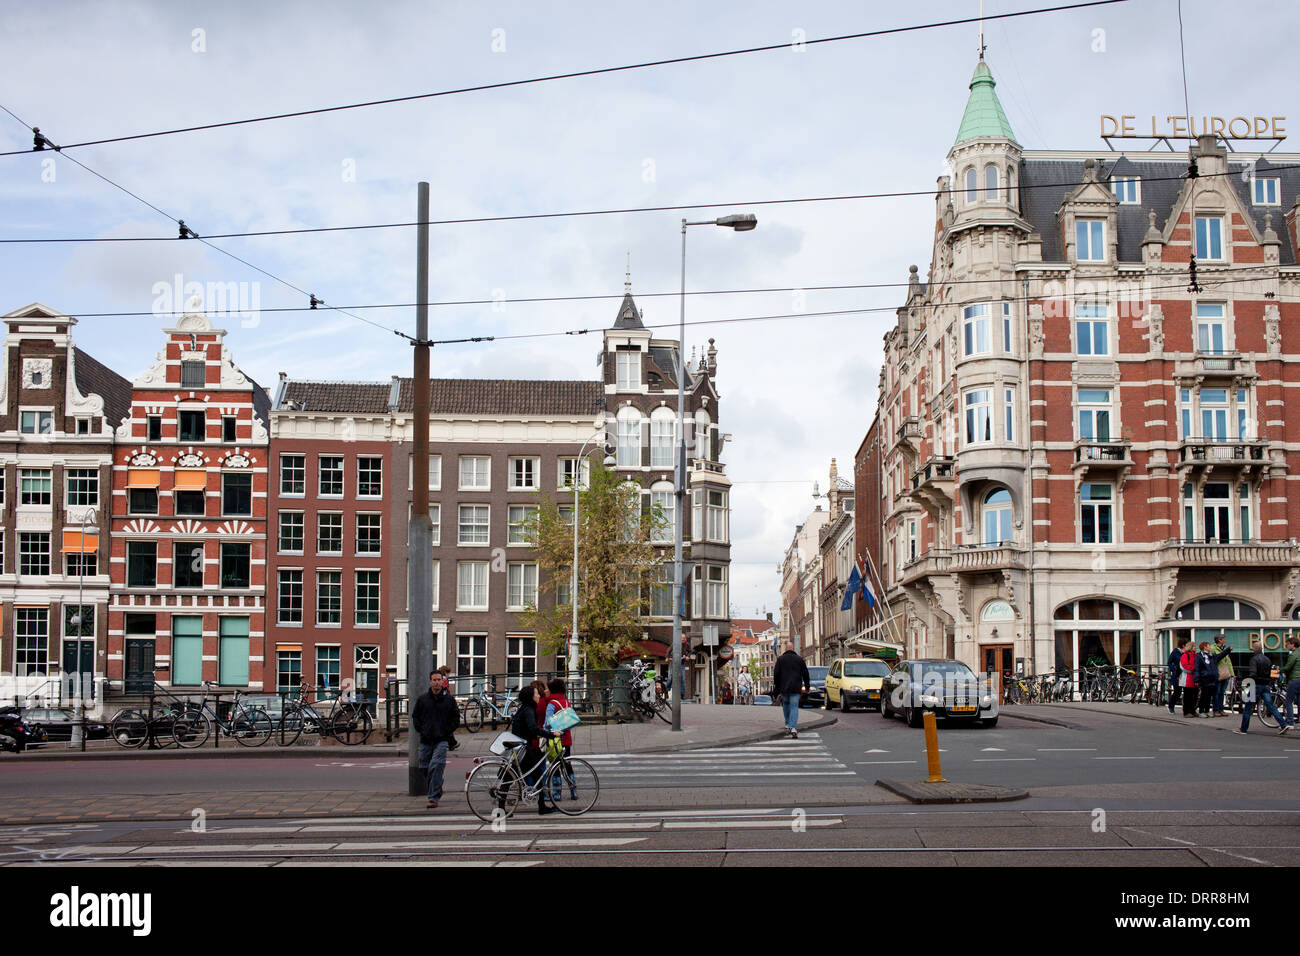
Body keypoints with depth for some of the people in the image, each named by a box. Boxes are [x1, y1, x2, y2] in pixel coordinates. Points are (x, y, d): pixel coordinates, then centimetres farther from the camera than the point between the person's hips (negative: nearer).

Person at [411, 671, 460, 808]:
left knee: (436, 766, -17)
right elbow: (415, 716, 15)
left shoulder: (449, 699, 3)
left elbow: (456, 718, 8)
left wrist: (448, 731, -2)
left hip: (442, 740, -3)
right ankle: (438, 788, 34)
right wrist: (420, 730, 3)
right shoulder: (423, 699, 7)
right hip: (426, 740, 3)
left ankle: (434, 798, -15)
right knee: (425, 767, 8)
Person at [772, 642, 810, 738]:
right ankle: (793, 727, -17)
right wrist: (807, 686, 17)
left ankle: (788, 725, 19)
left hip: (784, 688, 0)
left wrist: (776, 686, 10)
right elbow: (805, 673, 9)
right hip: (795, 688, 0)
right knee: (794, 706, -4)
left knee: (786, 705, 19)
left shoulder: (780, 659, 3)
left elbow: (776, 674, 1)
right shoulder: (799, 659, 6)